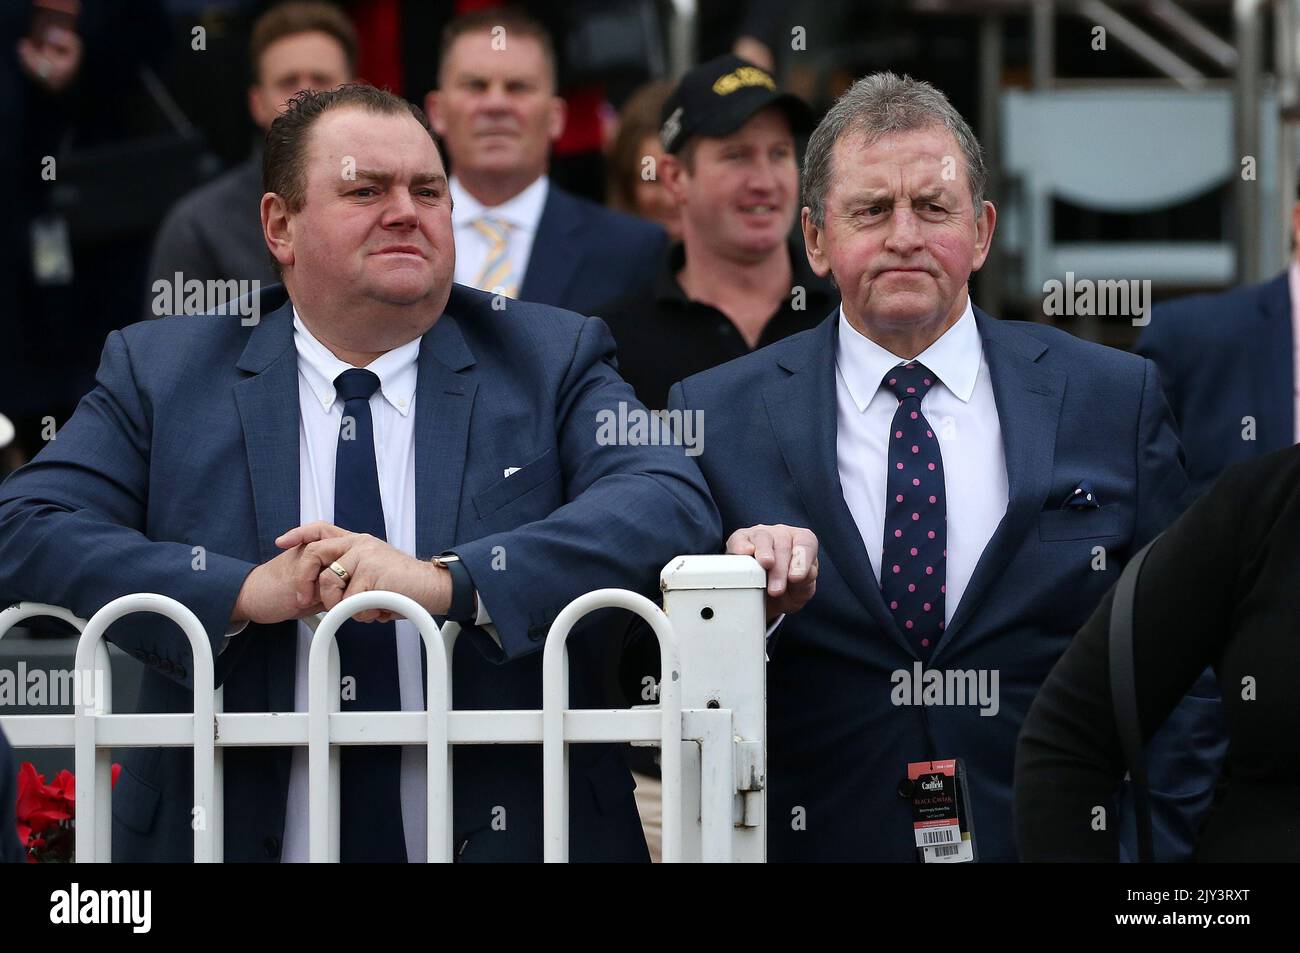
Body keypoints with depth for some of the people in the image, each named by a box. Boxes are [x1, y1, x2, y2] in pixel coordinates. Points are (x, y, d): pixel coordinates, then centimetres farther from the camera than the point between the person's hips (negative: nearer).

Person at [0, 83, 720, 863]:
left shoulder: (554, 363, 7)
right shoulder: (159, 372, 9)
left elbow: (675, 508, -9)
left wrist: (448, 581, -22)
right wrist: (244, 591, -17)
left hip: (507, 837, -3)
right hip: (233, 839, 3)